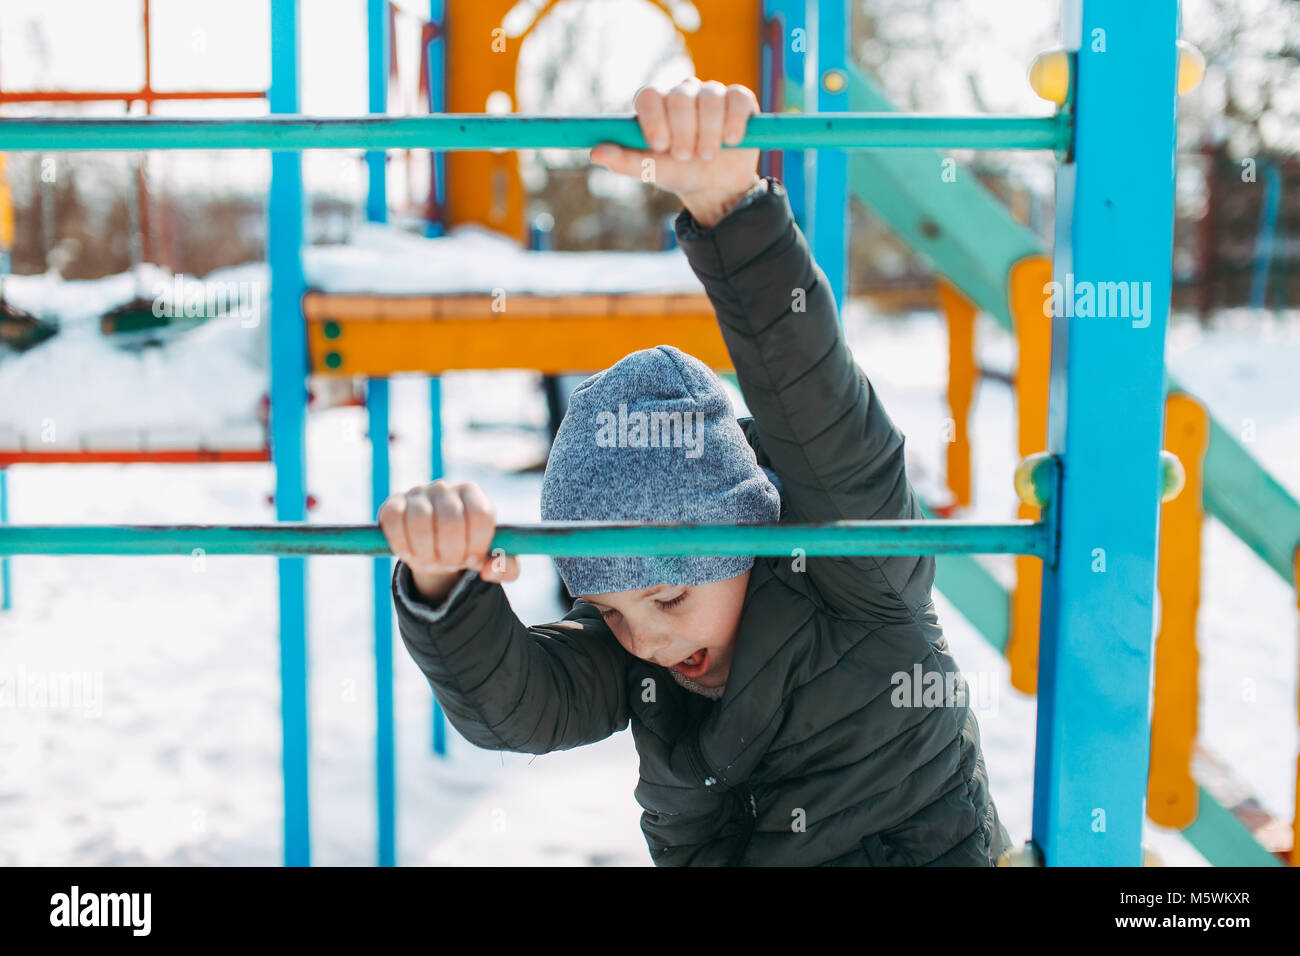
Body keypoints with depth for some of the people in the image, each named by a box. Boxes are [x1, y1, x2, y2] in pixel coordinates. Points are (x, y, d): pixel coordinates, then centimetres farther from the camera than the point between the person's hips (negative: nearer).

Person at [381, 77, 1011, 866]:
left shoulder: (854, 577, -15)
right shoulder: (619, 654, -2)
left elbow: (815, 403, -29)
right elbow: (513, 703, -18)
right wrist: (443, 583, -37)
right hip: (705, 854, 4)